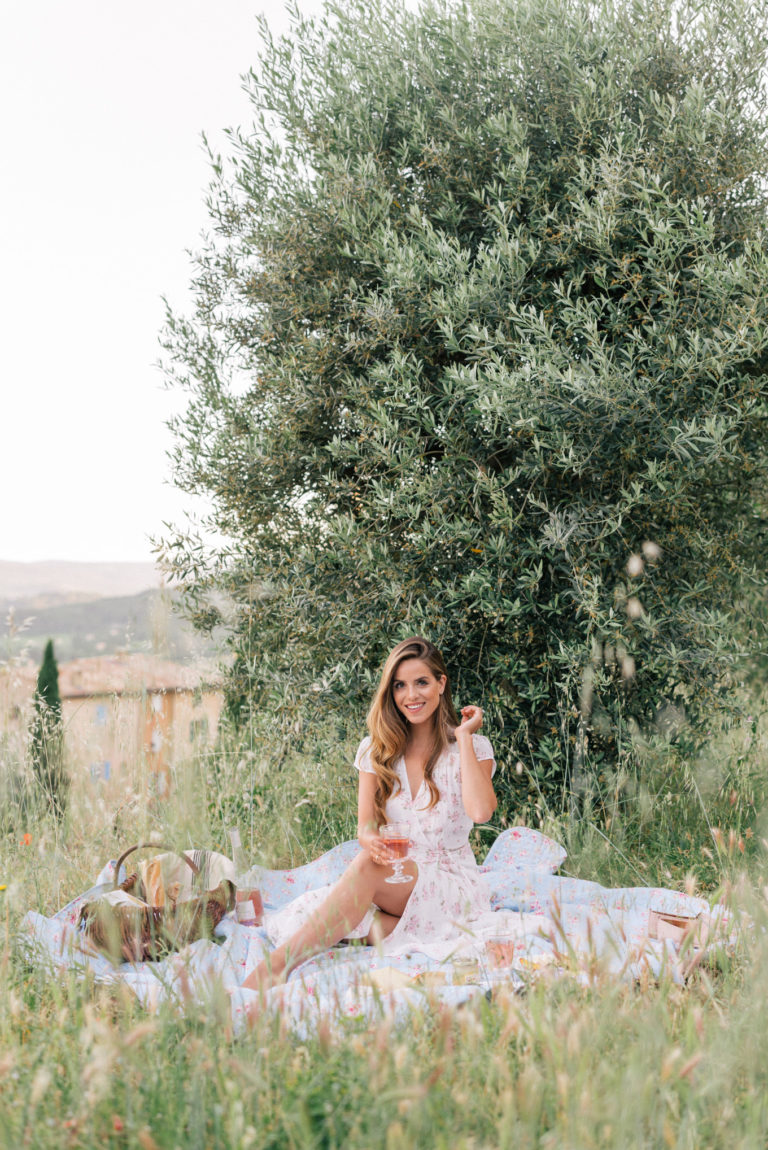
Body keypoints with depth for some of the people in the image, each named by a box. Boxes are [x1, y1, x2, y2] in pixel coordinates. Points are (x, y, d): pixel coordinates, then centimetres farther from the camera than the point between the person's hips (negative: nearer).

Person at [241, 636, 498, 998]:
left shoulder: (473, 747, -1)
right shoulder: (376, 750, 8)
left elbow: (480, 811, -22)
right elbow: (365, 826, -3)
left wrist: (464, 737, -12)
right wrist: (372, 840, -29)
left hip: (451, 886, -3)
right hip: (390, 884, 3)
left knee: (369, 865, -37)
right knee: (299, 919, -27)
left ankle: (276, 966, -44)